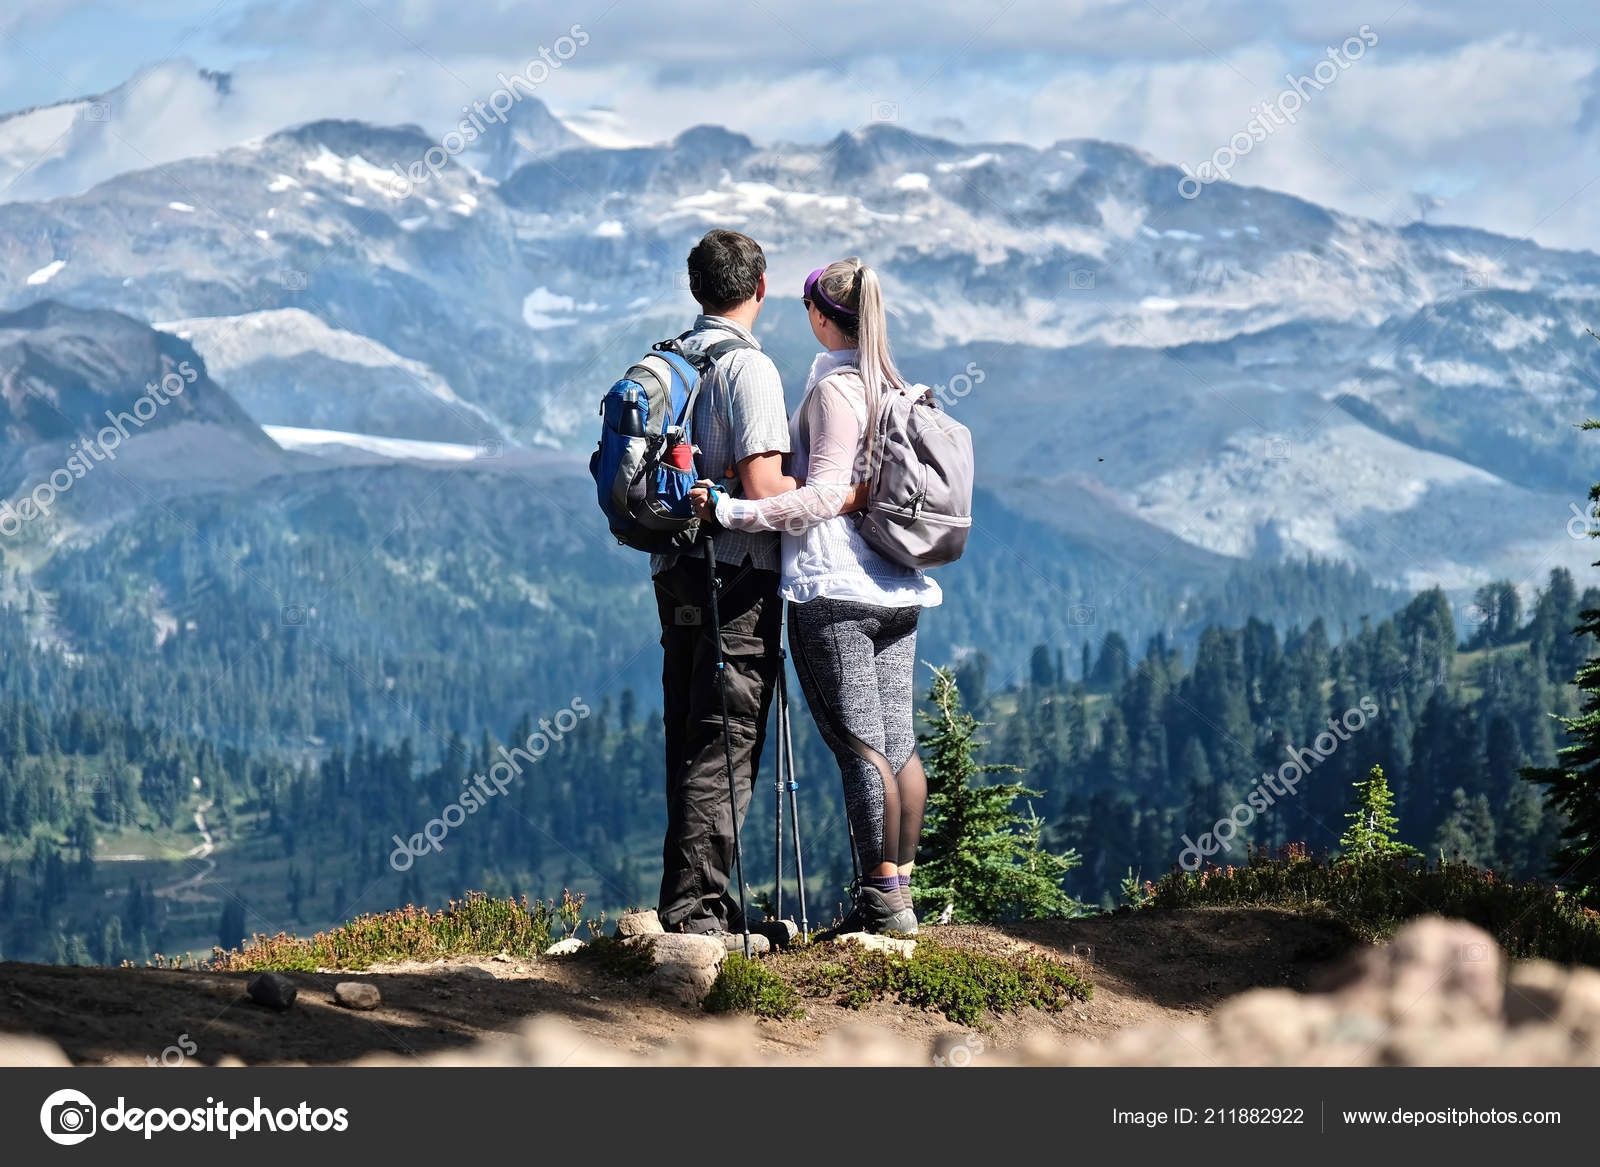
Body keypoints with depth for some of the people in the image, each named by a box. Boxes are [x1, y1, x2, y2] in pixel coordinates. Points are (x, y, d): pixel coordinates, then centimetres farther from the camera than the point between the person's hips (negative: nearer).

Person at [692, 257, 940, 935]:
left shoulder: (835, 387, -11)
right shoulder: (897, 389, 13)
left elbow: (822, 497, -18)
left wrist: (728, 509, -18)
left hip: (833, 591, -8)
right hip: (899, 591, 8)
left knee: (860, 747, -6)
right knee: (898, 744, 8)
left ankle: (883, 899, -6)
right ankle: (901, 891, 10)